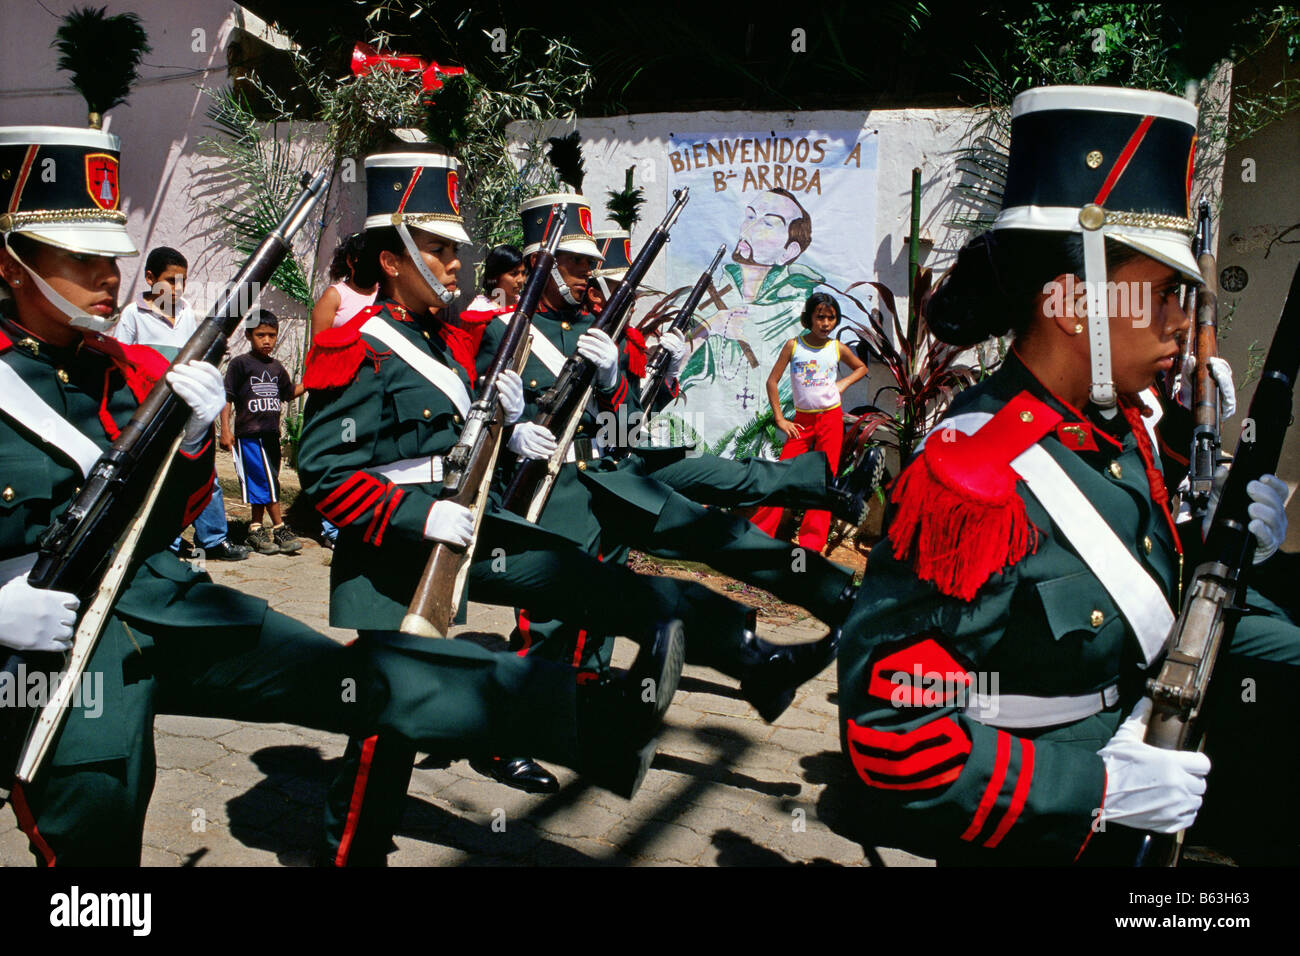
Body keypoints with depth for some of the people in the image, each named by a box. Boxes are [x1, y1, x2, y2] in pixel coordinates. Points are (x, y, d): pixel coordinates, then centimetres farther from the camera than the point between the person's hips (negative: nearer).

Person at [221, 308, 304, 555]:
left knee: (262, 483, 10)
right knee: (267, 481, -10)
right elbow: (227, 396, -5)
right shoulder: (240, 364, -4)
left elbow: (289, 392, 23)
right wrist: (225, 428, -12)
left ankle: (256, 530, 19)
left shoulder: (276, 368, 14)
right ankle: (279, 529, -5)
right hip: (248, 434, -6)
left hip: (271, 434, 6)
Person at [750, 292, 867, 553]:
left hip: (831, 418, 1)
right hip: (802, 420, -1)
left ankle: (812, 543, 3)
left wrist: (843, 383, 3)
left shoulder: (837, 348, 2)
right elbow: (772, 381, -1)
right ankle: (759, 533, 5)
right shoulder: (794, 345, -3)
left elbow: (861, 367, 22)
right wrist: (780, 419, -4)